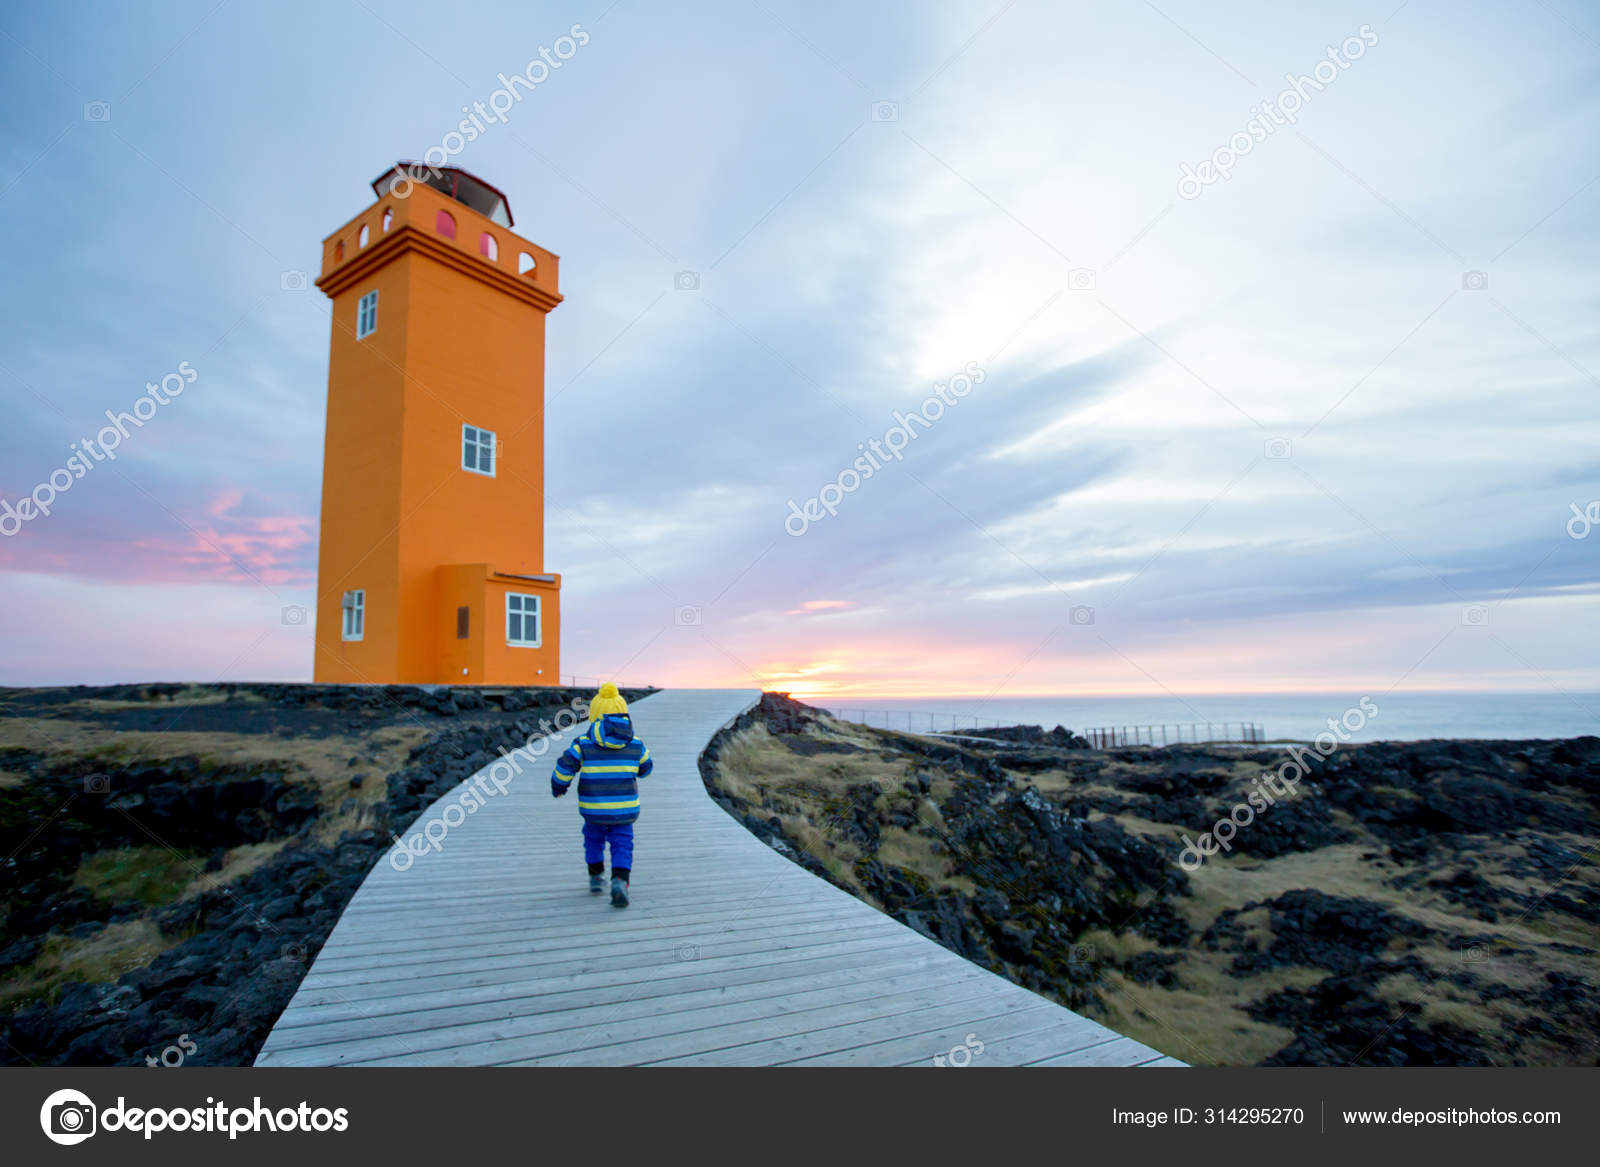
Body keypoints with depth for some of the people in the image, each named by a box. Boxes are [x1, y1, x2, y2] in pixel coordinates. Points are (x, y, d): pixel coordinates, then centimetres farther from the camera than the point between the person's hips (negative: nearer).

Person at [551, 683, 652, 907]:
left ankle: (596, 877, 34)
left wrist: (558, 787, 7)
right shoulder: (635, 744, -2)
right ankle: (620, 882, -15)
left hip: (593, 807, 0)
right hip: (625, 808, 0)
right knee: (622, 845, 5)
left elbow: (565, 766, -12)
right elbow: (646, 767, 12)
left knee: (594, 839, 24)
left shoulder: (583, 743, -8)